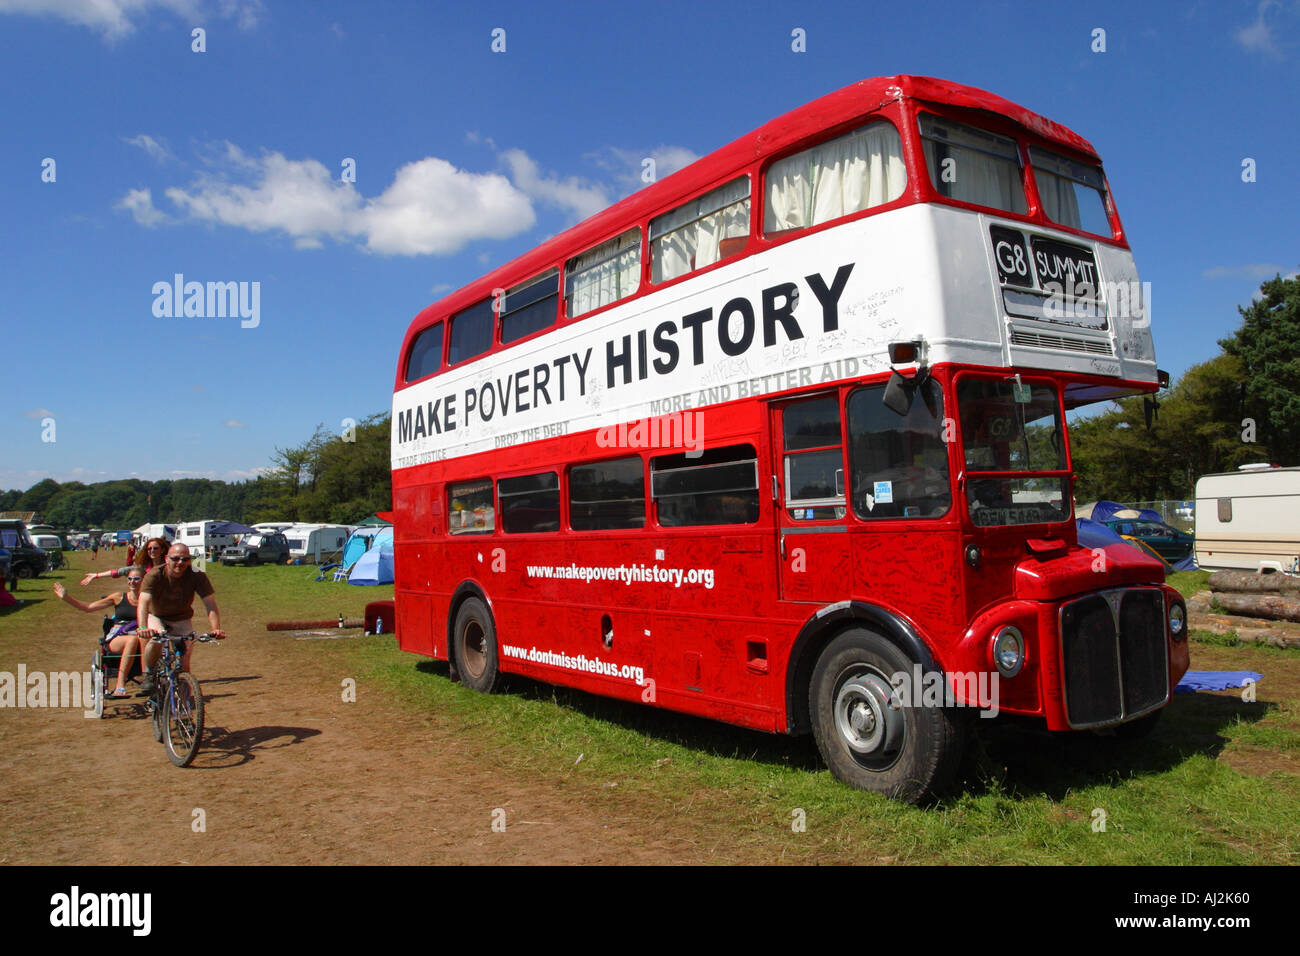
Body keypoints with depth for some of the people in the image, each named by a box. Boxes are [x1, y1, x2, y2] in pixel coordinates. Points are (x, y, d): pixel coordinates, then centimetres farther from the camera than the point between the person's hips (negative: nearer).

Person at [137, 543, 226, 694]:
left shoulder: (197, 576, -22)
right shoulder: (154, 575, -26)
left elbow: (210, 604, -27)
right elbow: (143, 602, -39)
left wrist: (216, 629, -43)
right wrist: (143, 627, -56)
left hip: (181, 620, 1)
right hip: (156, 616, -1)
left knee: (185, 654, -12)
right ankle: (149, 675, -6)